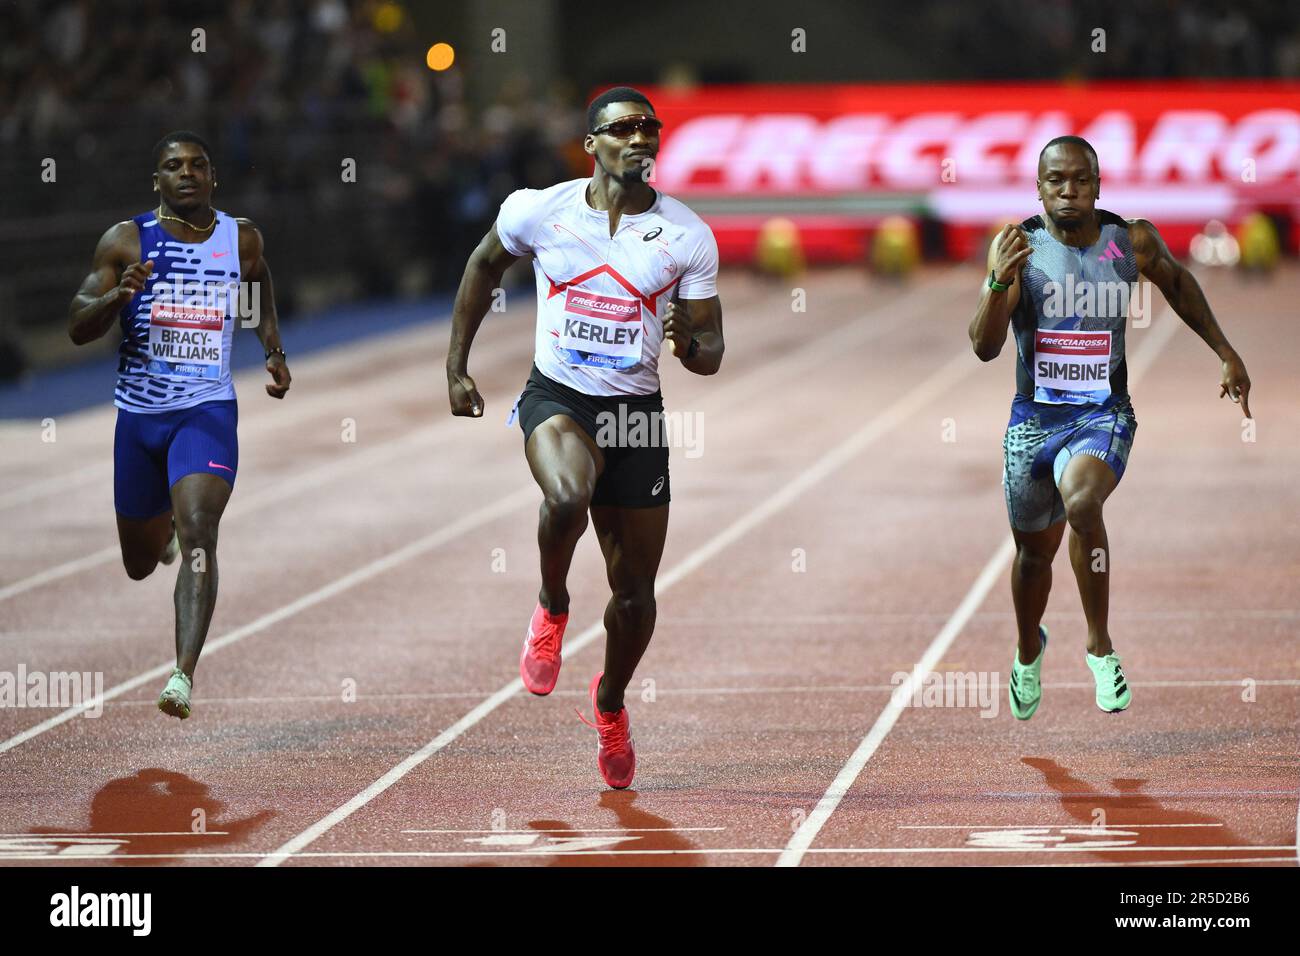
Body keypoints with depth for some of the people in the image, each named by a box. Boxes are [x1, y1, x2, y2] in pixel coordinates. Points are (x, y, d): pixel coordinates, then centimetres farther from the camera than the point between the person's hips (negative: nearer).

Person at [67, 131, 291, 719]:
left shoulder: (241, 239, 4)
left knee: (198, 530, -25)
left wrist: (273, 351, 11)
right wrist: (117, 296, -24)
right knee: (139, 563, 15)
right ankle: (162, 523, 55)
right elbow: (78, 329, -4)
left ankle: (185, 675, -32)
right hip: (138, 412, 1)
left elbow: (260, 287, 26)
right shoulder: (126, 241, -2)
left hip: (207, 411, -1)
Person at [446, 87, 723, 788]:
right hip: (556, 396, -2)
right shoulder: (540, 211, -4)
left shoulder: (688, 237, -3)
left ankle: (610, 703, 35)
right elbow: (484, 264, 16)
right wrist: (456, 369, 14)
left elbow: (711, 354, 1)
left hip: (636, 412, 2)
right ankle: (552, 607, -4)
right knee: (569, 496, -36)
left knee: (635, 591, 5)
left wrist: (689, 344, -24)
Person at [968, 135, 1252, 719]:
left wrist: (1226, 354, 17)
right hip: (1033, 418, 1)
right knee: (1034, 549, 17)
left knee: (1080, 501, -33)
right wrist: (999, 282, -35)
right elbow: (984, 347, -17)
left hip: (1104, 414, -1)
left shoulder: (1133, 242, -6)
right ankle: (1029, 650, 49)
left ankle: (1100, 646, -17)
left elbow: (1177, 283, 17)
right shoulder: (1018, 245, -11)